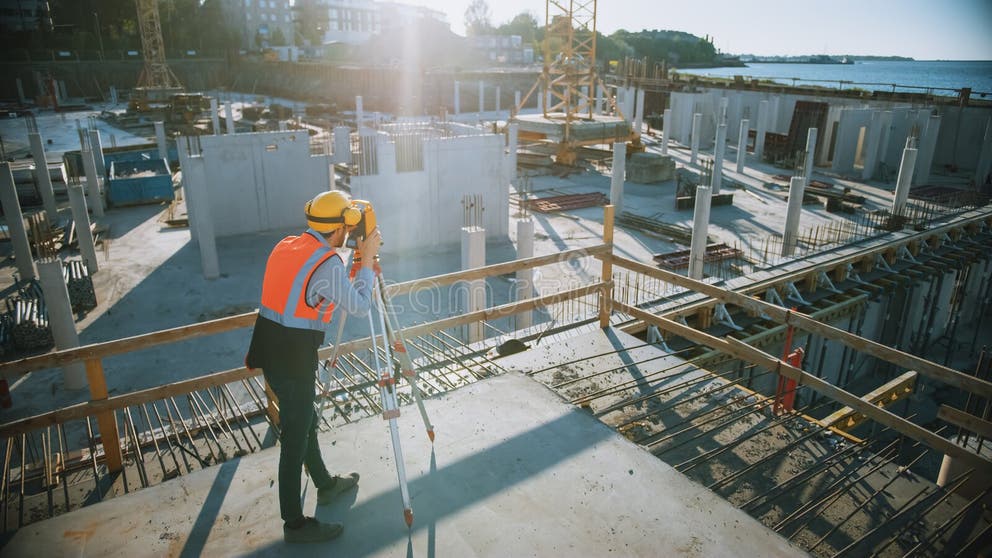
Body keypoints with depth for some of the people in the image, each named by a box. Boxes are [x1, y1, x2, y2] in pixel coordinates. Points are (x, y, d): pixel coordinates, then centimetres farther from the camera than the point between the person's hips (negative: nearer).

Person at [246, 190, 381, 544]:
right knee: (295, 439, 4)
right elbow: (359, 307, -9)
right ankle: (295, 524, 18)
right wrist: (367, 259, -1)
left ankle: (326, 484, 42)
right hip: (293, 361, -9)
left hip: (269, 352, 9)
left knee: (304, 422, 23)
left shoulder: (286, 245, 8)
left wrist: (360, 266, 21)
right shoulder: (328, 262, -17)